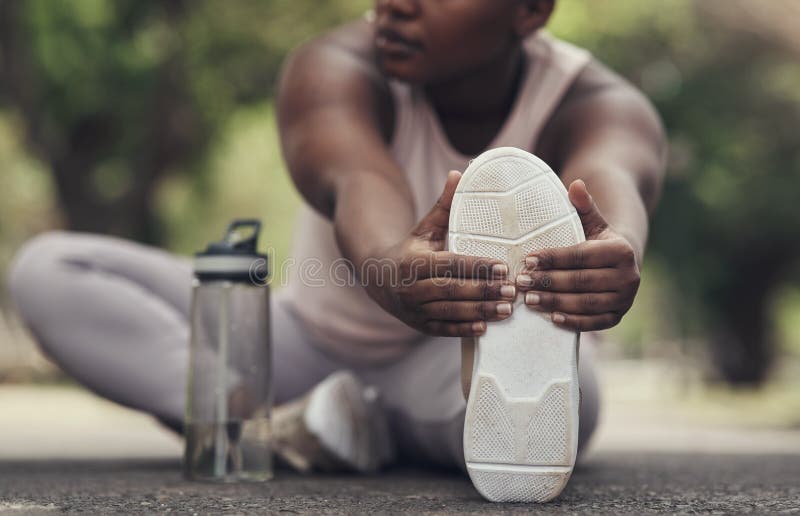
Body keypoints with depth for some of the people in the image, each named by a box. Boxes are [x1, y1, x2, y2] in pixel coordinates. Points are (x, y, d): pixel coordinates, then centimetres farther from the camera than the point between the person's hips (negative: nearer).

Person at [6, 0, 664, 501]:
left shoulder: (603, 108, -21)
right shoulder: (337, 69, -22)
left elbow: (609, 183, -47)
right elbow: (354, 184, -45)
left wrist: (616, 257, -72)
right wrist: (383, 267, -70)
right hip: (314, 348, 1)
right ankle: (281, 422, -28)